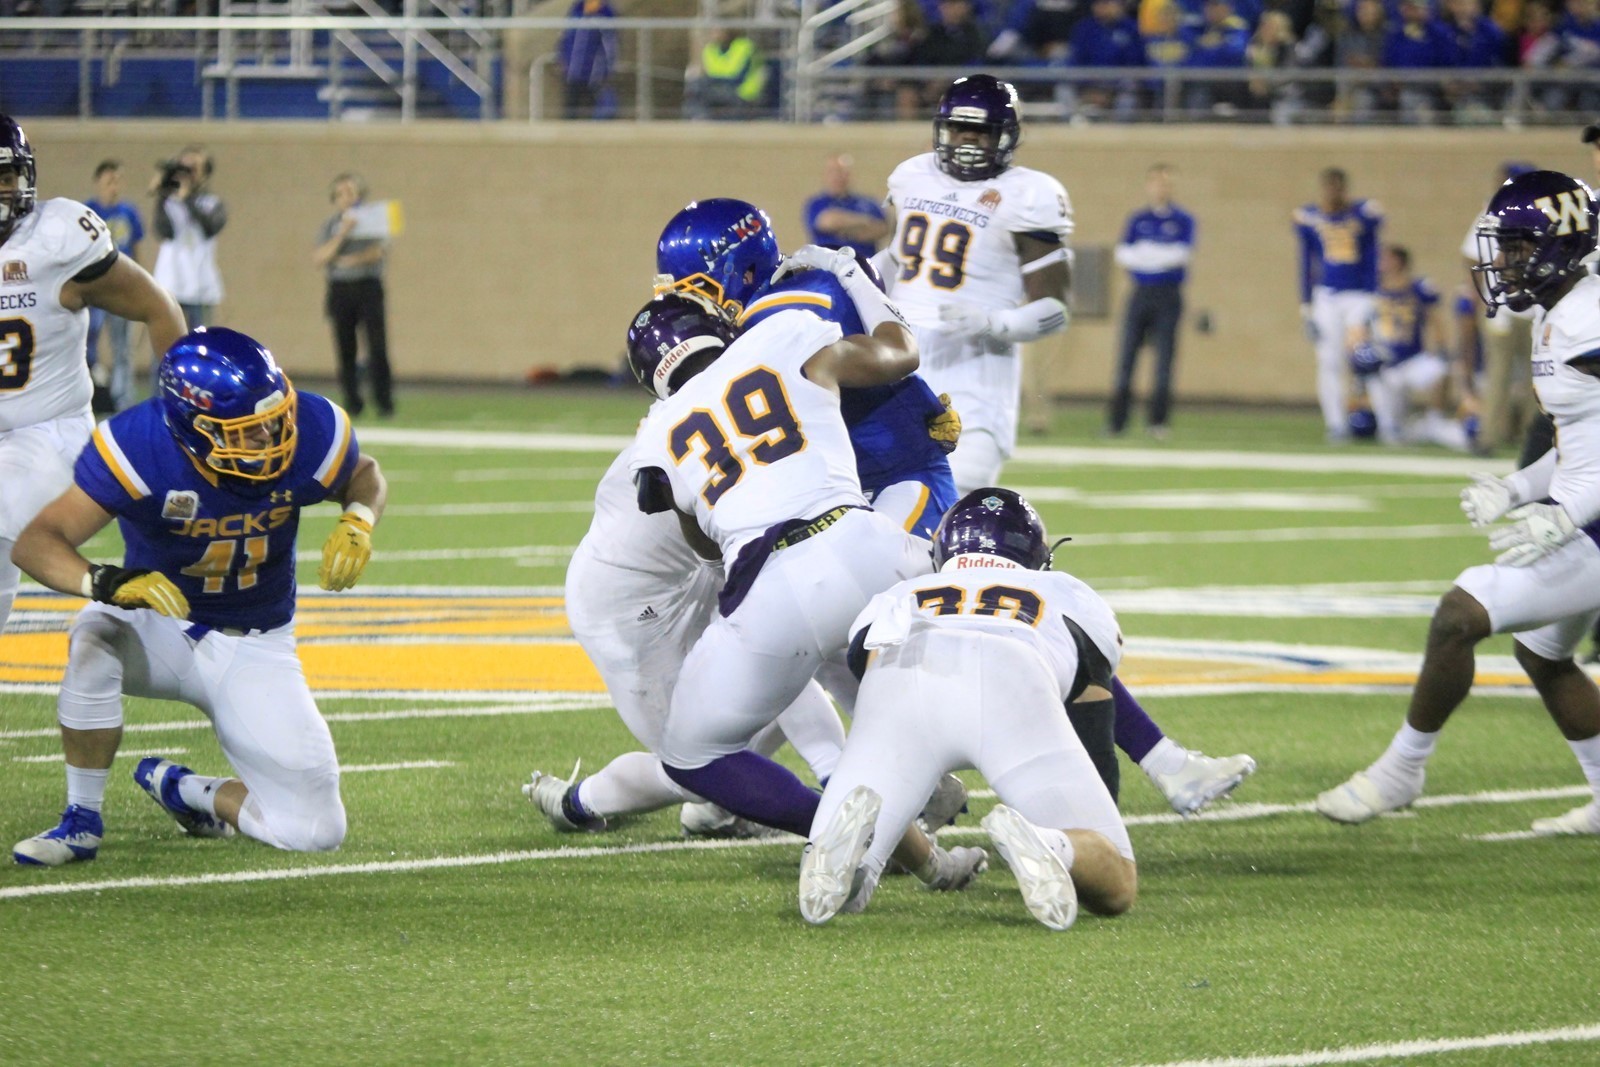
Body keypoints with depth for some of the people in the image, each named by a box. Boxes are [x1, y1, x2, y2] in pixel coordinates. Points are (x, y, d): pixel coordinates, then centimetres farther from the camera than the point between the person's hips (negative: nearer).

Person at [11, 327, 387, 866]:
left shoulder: (309, 432, -21)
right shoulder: (138, 447, -29)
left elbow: (365, 476, 2)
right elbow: (36, 542, -32)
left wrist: (358, 522, -21)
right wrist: (105, 581, -52)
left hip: (256, 646, 2)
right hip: (162, 624, -2)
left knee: (316, 830, -10)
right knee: (94, 638, -38)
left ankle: (183, 790, 20)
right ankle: (81, 821, -18)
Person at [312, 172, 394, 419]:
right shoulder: (331, 225, 9)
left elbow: (381, 250, -7)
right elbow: (319, 258, -2)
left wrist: (355, 259, -19)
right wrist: (342, 234, -12)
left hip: (368, 287, -2)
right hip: (340, 288, 2)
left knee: (377, 346, -9)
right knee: (345, 350, 0)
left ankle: (384, 401, -8)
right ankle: (352, 402, 7)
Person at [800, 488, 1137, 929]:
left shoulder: (898, 598, 43)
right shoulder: (1069, 598, 41)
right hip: (1013, 687, -1)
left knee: (830, 893, 5)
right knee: (1114, 888, 3)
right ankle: (1046, 847, -32)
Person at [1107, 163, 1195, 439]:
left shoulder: (1183, 220, 5)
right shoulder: (1137, 220, 12)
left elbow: (1183, 255, -8)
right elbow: (1123, 255, 2)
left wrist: (1144, 254, -9)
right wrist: (1166, 257, -10)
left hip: (1169, 295, -2)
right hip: (1140, 294, 2)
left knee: (1164, 358, -4)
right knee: (1127, 357, -2)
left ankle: (1158, 421, 0)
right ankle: (1116, 421, 0)